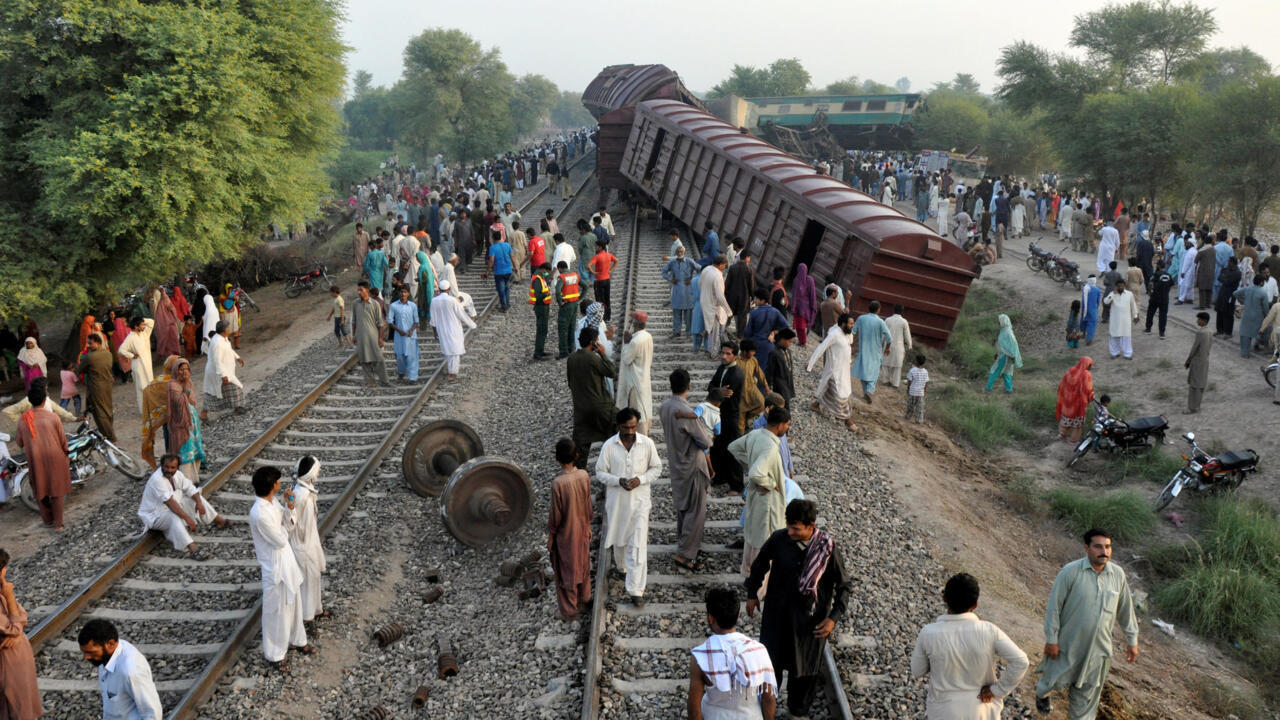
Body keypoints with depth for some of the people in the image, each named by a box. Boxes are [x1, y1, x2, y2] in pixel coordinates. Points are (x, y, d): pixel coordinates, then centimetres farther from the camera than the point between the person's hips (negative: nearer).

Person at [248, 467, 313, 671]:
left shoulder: (272, 502, -3)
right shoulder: (259, 514, -31)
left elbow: (287, 526, 5)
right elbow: (281, 540, -24)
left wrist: (289, 510, -14)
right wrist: (288, 511, -11)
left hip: (287, 559, 9)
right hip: (275, 566, -9)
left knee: (293, 603, 25)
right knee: (276, 610, 9)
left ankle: (296, 639, 45)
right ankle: (274, 654, 27)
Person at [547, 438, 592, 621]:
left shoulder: (558, 483, -30)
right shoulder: (584, 476, -14)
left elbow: (556, 515, -20)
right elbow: (588, 505, -1)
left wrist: (550, 537, -5)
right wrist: (588, 526, 14)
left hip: (565, 535, -5)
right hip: (581, 530, 5)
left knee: (566, 572, 13)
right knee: (582, 565, 25)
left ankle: (569, 611, 27)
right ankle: (583, 599, 46)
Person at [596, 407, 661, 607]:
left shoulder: (647, 444, -8)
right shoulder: (609, 446, -8)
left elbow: (656, 468, 3)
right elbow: (600, 472, -2)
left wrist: (641, 479, -15)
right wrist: (618, 481, -19)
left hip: (639, 500, -1)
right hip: (617, 500, 1)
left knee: (638, 545, -7)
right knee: (618, 537, 20)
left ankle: (635, 590, -3)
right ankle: (621, 564, 51)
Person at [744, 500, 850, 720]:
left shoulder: (828, 549, -19)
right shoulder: (779, 539, -16)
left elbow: (843, 585, -6)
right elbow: (760, 564, 5)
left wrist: (833, 618, -13)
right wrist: (752, 594, 10)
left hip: (810, 619, -1)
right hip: (777, 613, 1)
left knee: (805, 667, 17)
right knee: (771, 661, 15)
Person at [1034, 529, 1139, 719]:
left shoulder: (1118, 574, -6)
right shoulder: (1071, 572, -19)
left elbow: (1126, 609, 7)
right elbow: (1054, 606, -14)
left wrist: (1132, 639, 11)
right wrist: (1051, 639, -13)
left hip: (1098, 647, 3)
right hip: (1068, 644, -3)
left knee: (1087, 692, 14)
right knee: (1057, 679, 15)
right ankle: (1042, 693, 50)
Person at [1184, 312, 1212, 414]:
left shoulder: (1200, 333, -22)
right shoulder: (1210, 333, 5)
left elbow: (1194, 349, -19)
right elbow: (1210, 347, 11)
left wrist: (1187, 362, -8)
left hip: (1197, 362, -8)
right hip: (1205, 360, 8)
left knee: (1194, 386, -1)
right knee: (1201, 385, 16)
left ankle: (1193, 408, 3)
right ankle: (1197, 405, 25)